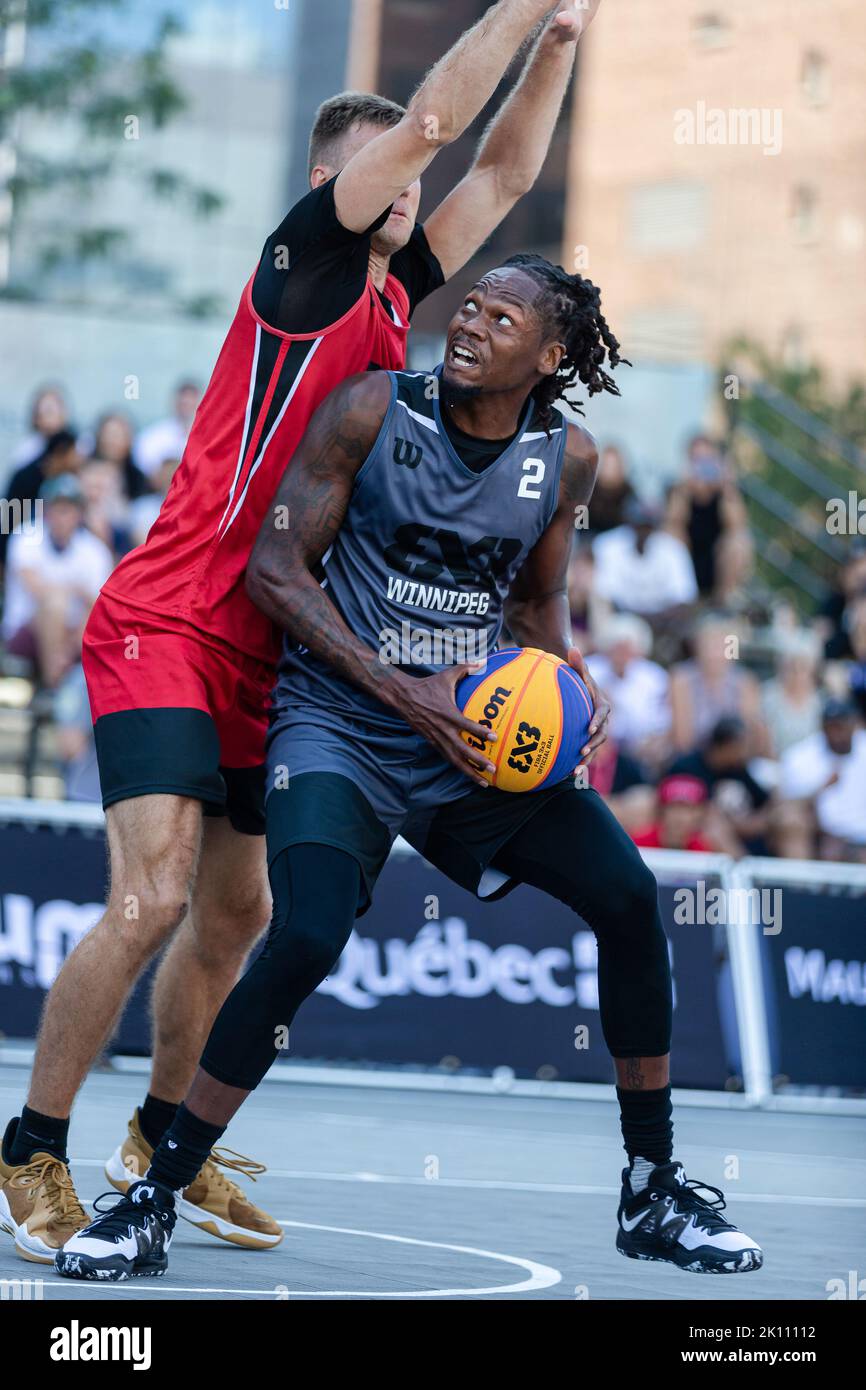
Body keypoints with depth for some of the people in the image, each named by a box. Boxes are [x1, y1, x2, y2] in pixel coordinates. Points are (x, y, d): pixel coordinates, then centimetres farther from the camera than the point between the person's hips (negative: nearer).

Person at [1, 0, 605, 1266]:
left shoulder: (393, 292, 14)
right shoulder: (305, 260, -7)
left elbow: (502, 172, 21)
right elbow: (431, 117, -13)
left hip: (261, 654, 9)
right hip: (165, 628, -9)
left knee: (234, 913, 14)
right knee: (153, 899, -18)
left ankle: (162, 1141, 31)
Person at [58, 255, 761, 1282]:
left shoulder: (567, 458, 1)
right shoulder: (373, 410, -10)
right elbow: (275, 569, -10)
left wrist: (565, 674, -6)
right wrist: (400, 692, -18)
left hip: (475, 732, 5)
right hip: (339, 723, -5)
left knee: (627, 895, -7)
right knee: (306, 939, -27)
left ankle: (654, 1196, 10)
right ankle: (151, 1203, -13)